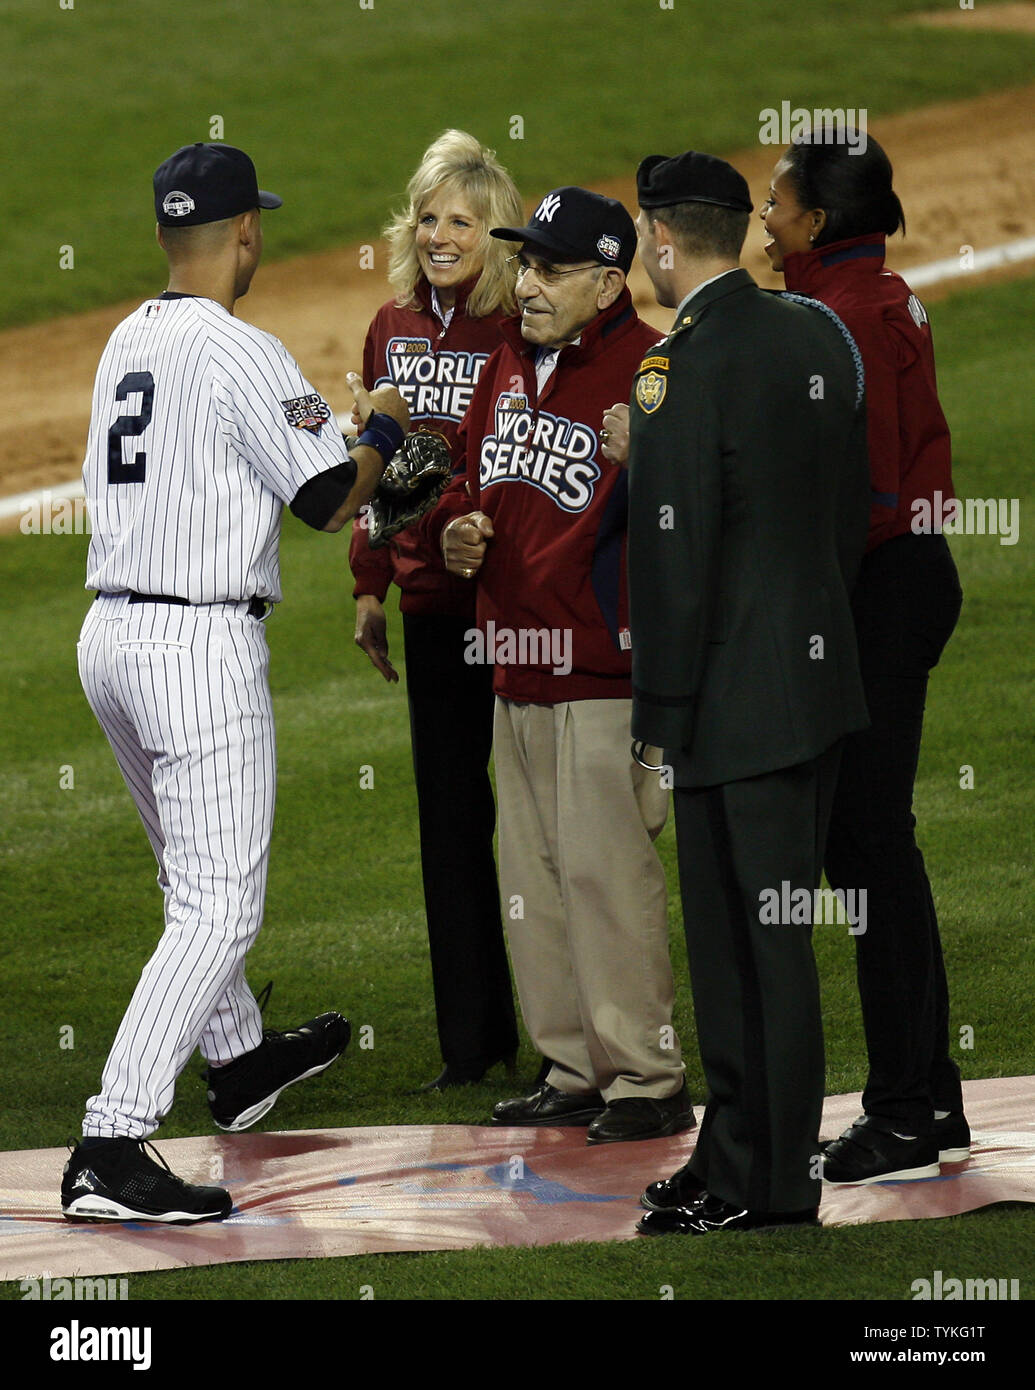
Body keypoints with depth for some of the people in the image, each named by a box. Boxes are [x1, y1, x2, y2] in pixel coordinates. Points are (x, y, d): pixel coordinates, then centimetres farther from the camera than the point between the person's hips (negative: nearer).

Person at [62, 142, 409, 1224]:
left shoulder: (126, 343, 11)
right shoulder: (240, 353, -15)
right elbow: (330, 503, -14)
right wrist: (381, 428, 6)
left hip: (110, 635, 9)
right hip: (201, 646, -9)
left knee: (194, 874, 27)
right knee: (220, 904, -8)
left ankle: (238, 1058, 47)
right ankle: (109, 1150, -18)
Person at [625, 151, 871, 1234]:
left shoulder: (681, 370, -17)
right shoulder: (817, 339, 8)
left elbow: (675, 555, -17)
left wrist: (663, 711, -11)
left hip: (737, 699, -8)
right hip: (822, 676, 8)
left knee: (747, 942, -2)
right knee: (775, 931, 15)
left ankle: (760, 1184, 3)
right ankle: (753, 1151, 23)